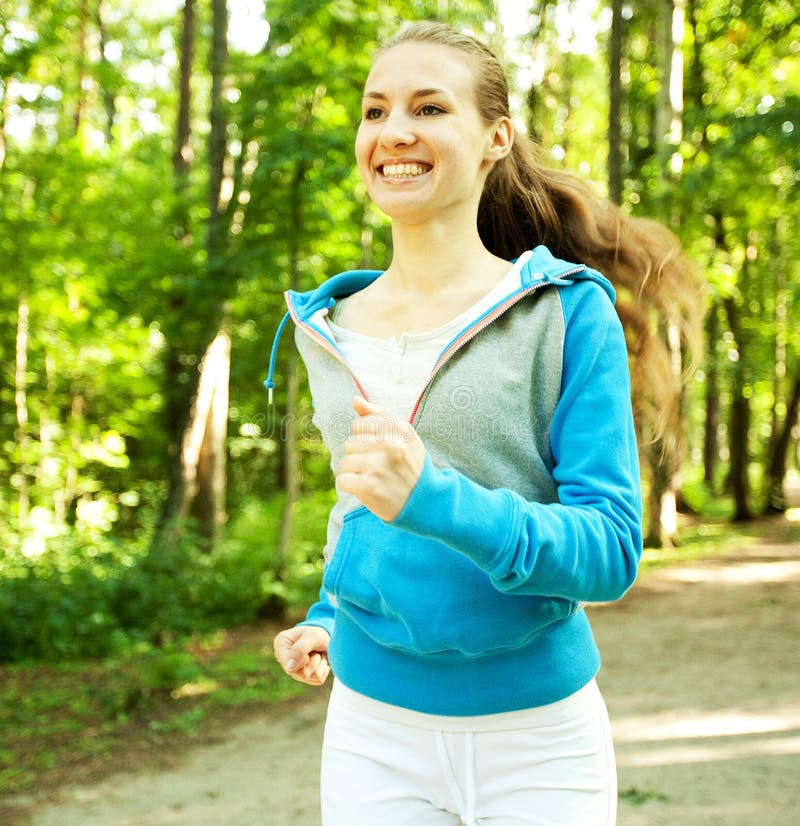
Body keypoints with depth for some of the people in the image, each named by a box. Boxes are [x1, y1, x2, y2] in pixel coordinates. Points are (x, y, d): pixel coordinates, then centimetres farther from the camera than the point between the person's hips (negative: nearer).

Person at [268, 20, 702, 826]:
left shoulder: (566, 313, -10)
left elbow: (610, 550, -16)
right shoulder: (328, 329, 3)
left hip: (536, 738, -3)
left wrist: (433, 500, -29)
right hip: (371, 732, 3)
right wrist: (326, 616, 4)